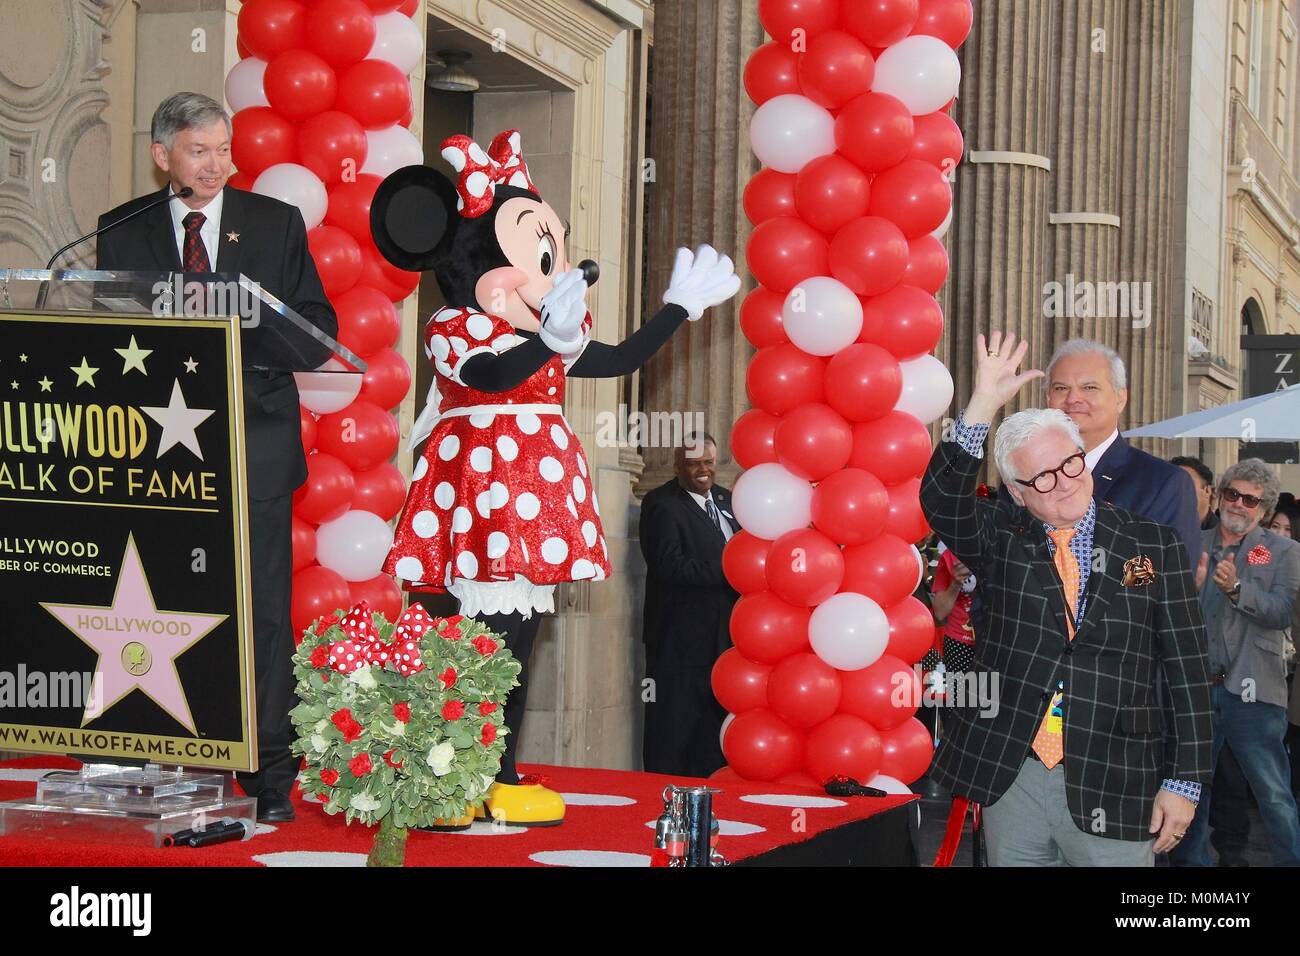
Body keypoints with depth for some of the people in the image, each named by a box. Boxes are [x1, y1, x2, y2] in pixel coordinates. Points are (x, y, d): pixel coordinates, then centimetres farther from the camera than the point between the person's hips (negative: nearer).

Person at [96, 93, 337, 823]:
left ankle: (271, 773, 0)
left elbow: (320, 325, 7)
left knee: (263, 607, -4)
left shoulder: (277, 223, 9)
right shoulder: (123, 231, 10)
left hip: (255, 440, -1)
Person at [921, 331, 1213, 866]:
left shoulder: (1154, 546, 3)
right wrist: (984, 404, -22)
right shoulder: (1002, 542, 6)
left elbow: (1187, 675, 2)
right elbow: (941, 501, -15)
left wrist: (1185, 781, -2)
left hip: (1114, 788, -1)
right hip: (1009, 777, 1)